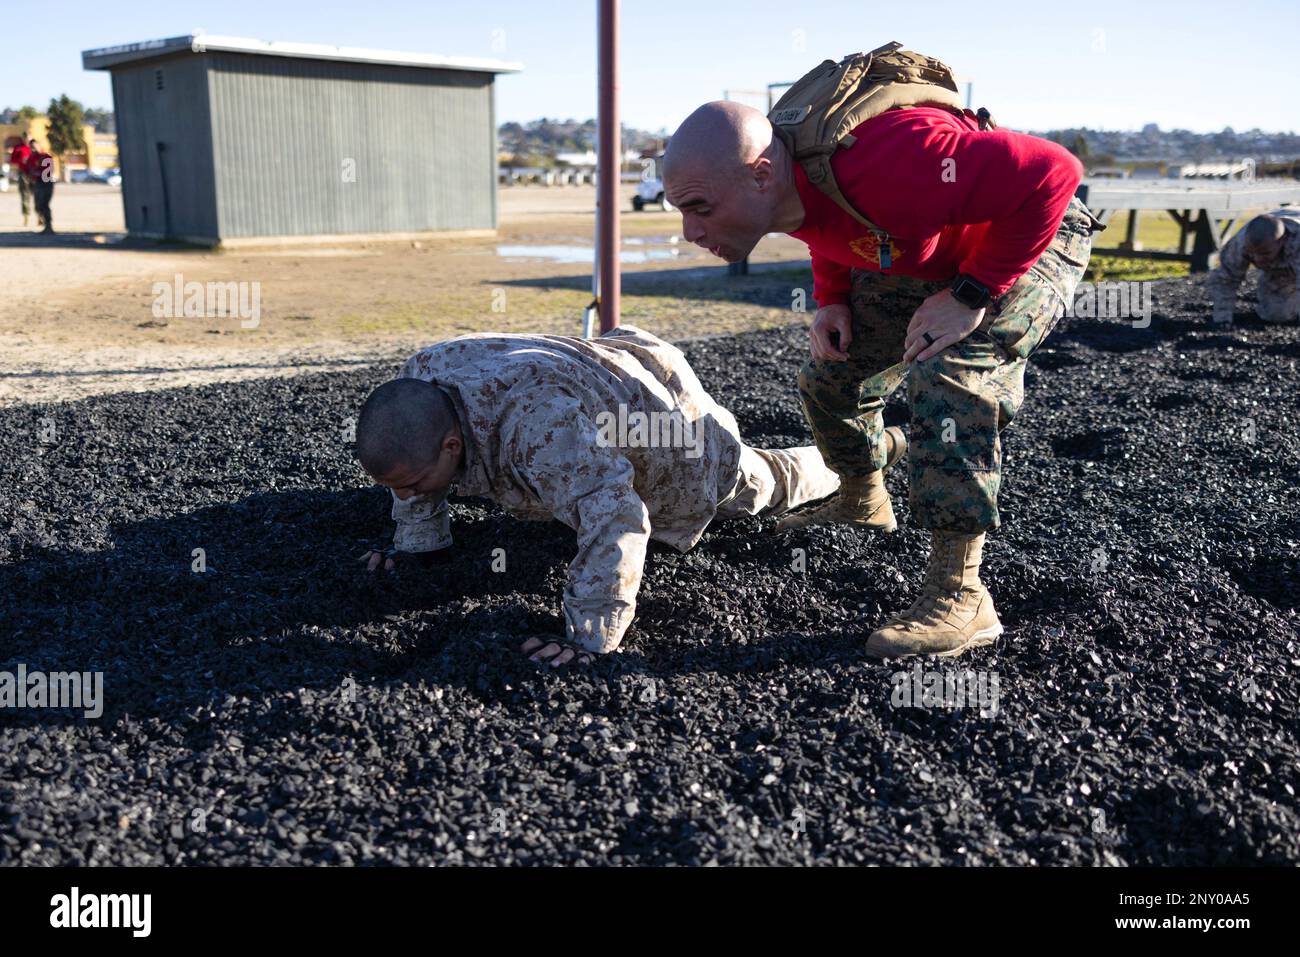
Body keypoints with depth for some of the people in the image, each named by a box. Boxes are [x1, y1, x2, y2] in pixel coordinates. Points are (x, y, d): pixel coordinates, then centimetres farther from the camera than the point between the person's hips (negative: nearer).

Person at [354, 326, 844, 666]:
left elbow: (612, 517, -58)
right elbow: (419, 464, -3)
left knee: (758, 485, 21)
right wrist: (413, 540, 0)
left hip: (670, 415, -7)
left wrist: (589, 639, -54)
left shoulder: (537, 422, -51)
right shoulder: (421, 374, -25)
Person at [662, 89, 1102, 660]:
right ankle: (861, 503, 38)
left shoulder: (880, 164, -43)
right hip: (917, 260, 8)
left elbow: (1049, 173, -37)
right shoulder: (783, 186, -16)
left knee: (944, 373, -32)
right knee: (830, 377, 9)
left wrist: (972, 296, -33)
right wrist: (832, 300, -7)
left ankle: (959, 596, -26)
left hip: (1032, 242, -8)